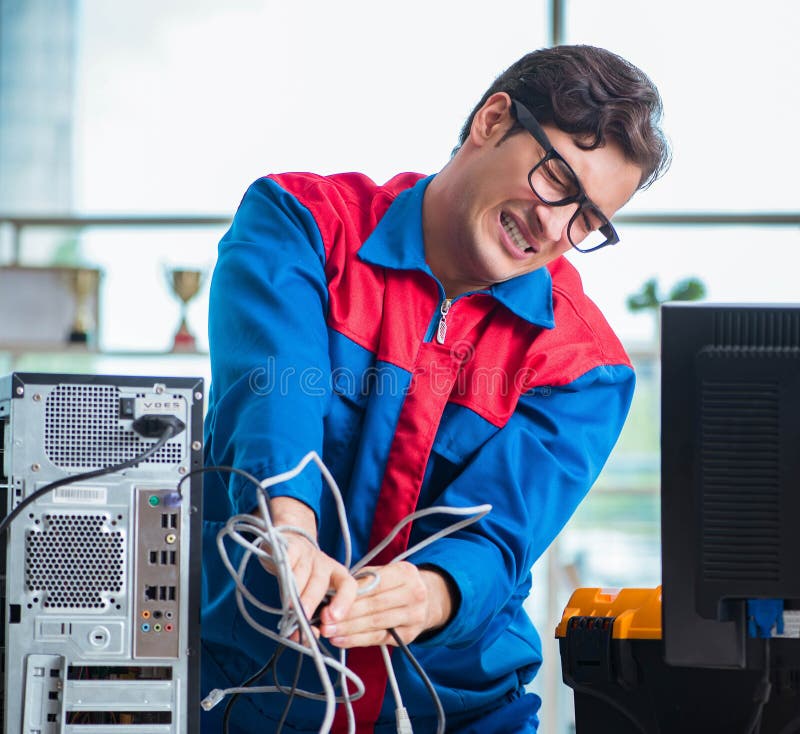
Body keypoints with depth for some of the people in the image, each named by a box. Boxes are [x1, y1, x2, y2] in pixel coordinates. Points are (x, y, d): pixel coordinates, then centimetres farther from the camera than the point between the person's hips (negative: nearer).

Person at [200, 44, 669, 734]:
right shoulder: (297, 221, -2)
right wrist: (290, 525, -43)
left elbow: (496, 533, -12)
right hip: (244, 676, -1)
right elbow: (271, 381, -22)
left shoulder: (584, 366, 2)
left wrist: (429, 594, -37)